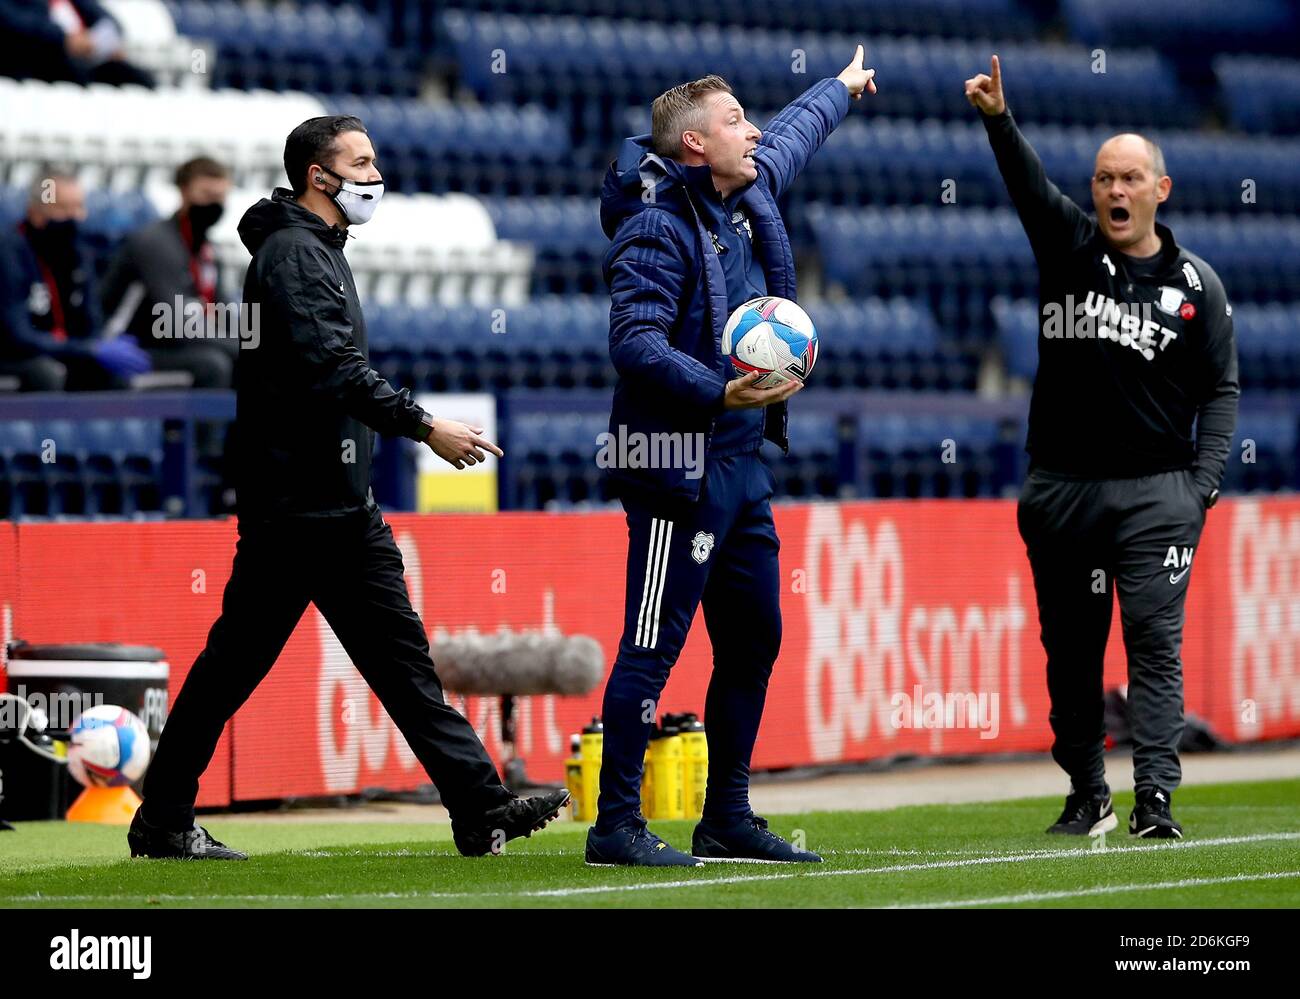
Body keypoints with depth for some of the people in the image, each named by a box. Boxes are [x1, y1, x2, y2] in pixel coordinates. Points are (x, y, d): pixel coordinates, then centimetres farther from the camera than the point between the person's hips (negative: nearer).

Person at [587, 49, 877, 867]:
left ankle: (728, 818, 22)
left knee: (754, 642, 13)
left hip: (743, 461, 10)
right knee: (654, 648, -8)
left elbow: (790, 139, 35)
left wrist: (842, 88, 52)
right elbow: (635, 342, -24)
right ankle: (616, 826, -6)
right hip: (680, 466, -10)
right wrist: (720, 391, -33)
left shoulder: (750, 197, 13)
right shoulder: (658, 228, -14)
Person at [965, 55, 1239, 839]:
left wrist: (1203, 484, -6)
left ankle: (1156, 798, -15)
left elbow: (1222, 389, 5)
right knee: (1070, 648, 7)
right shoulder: (1069, 250, 6)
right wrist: (999, 120, -31)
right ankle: (1088, 797, 18)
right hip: (1062, 487, 2)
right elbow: (1029, 185, -12)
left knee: (1155, 639, -10)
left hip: (1157, 490, -2)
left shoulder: (1195, 284, 4)